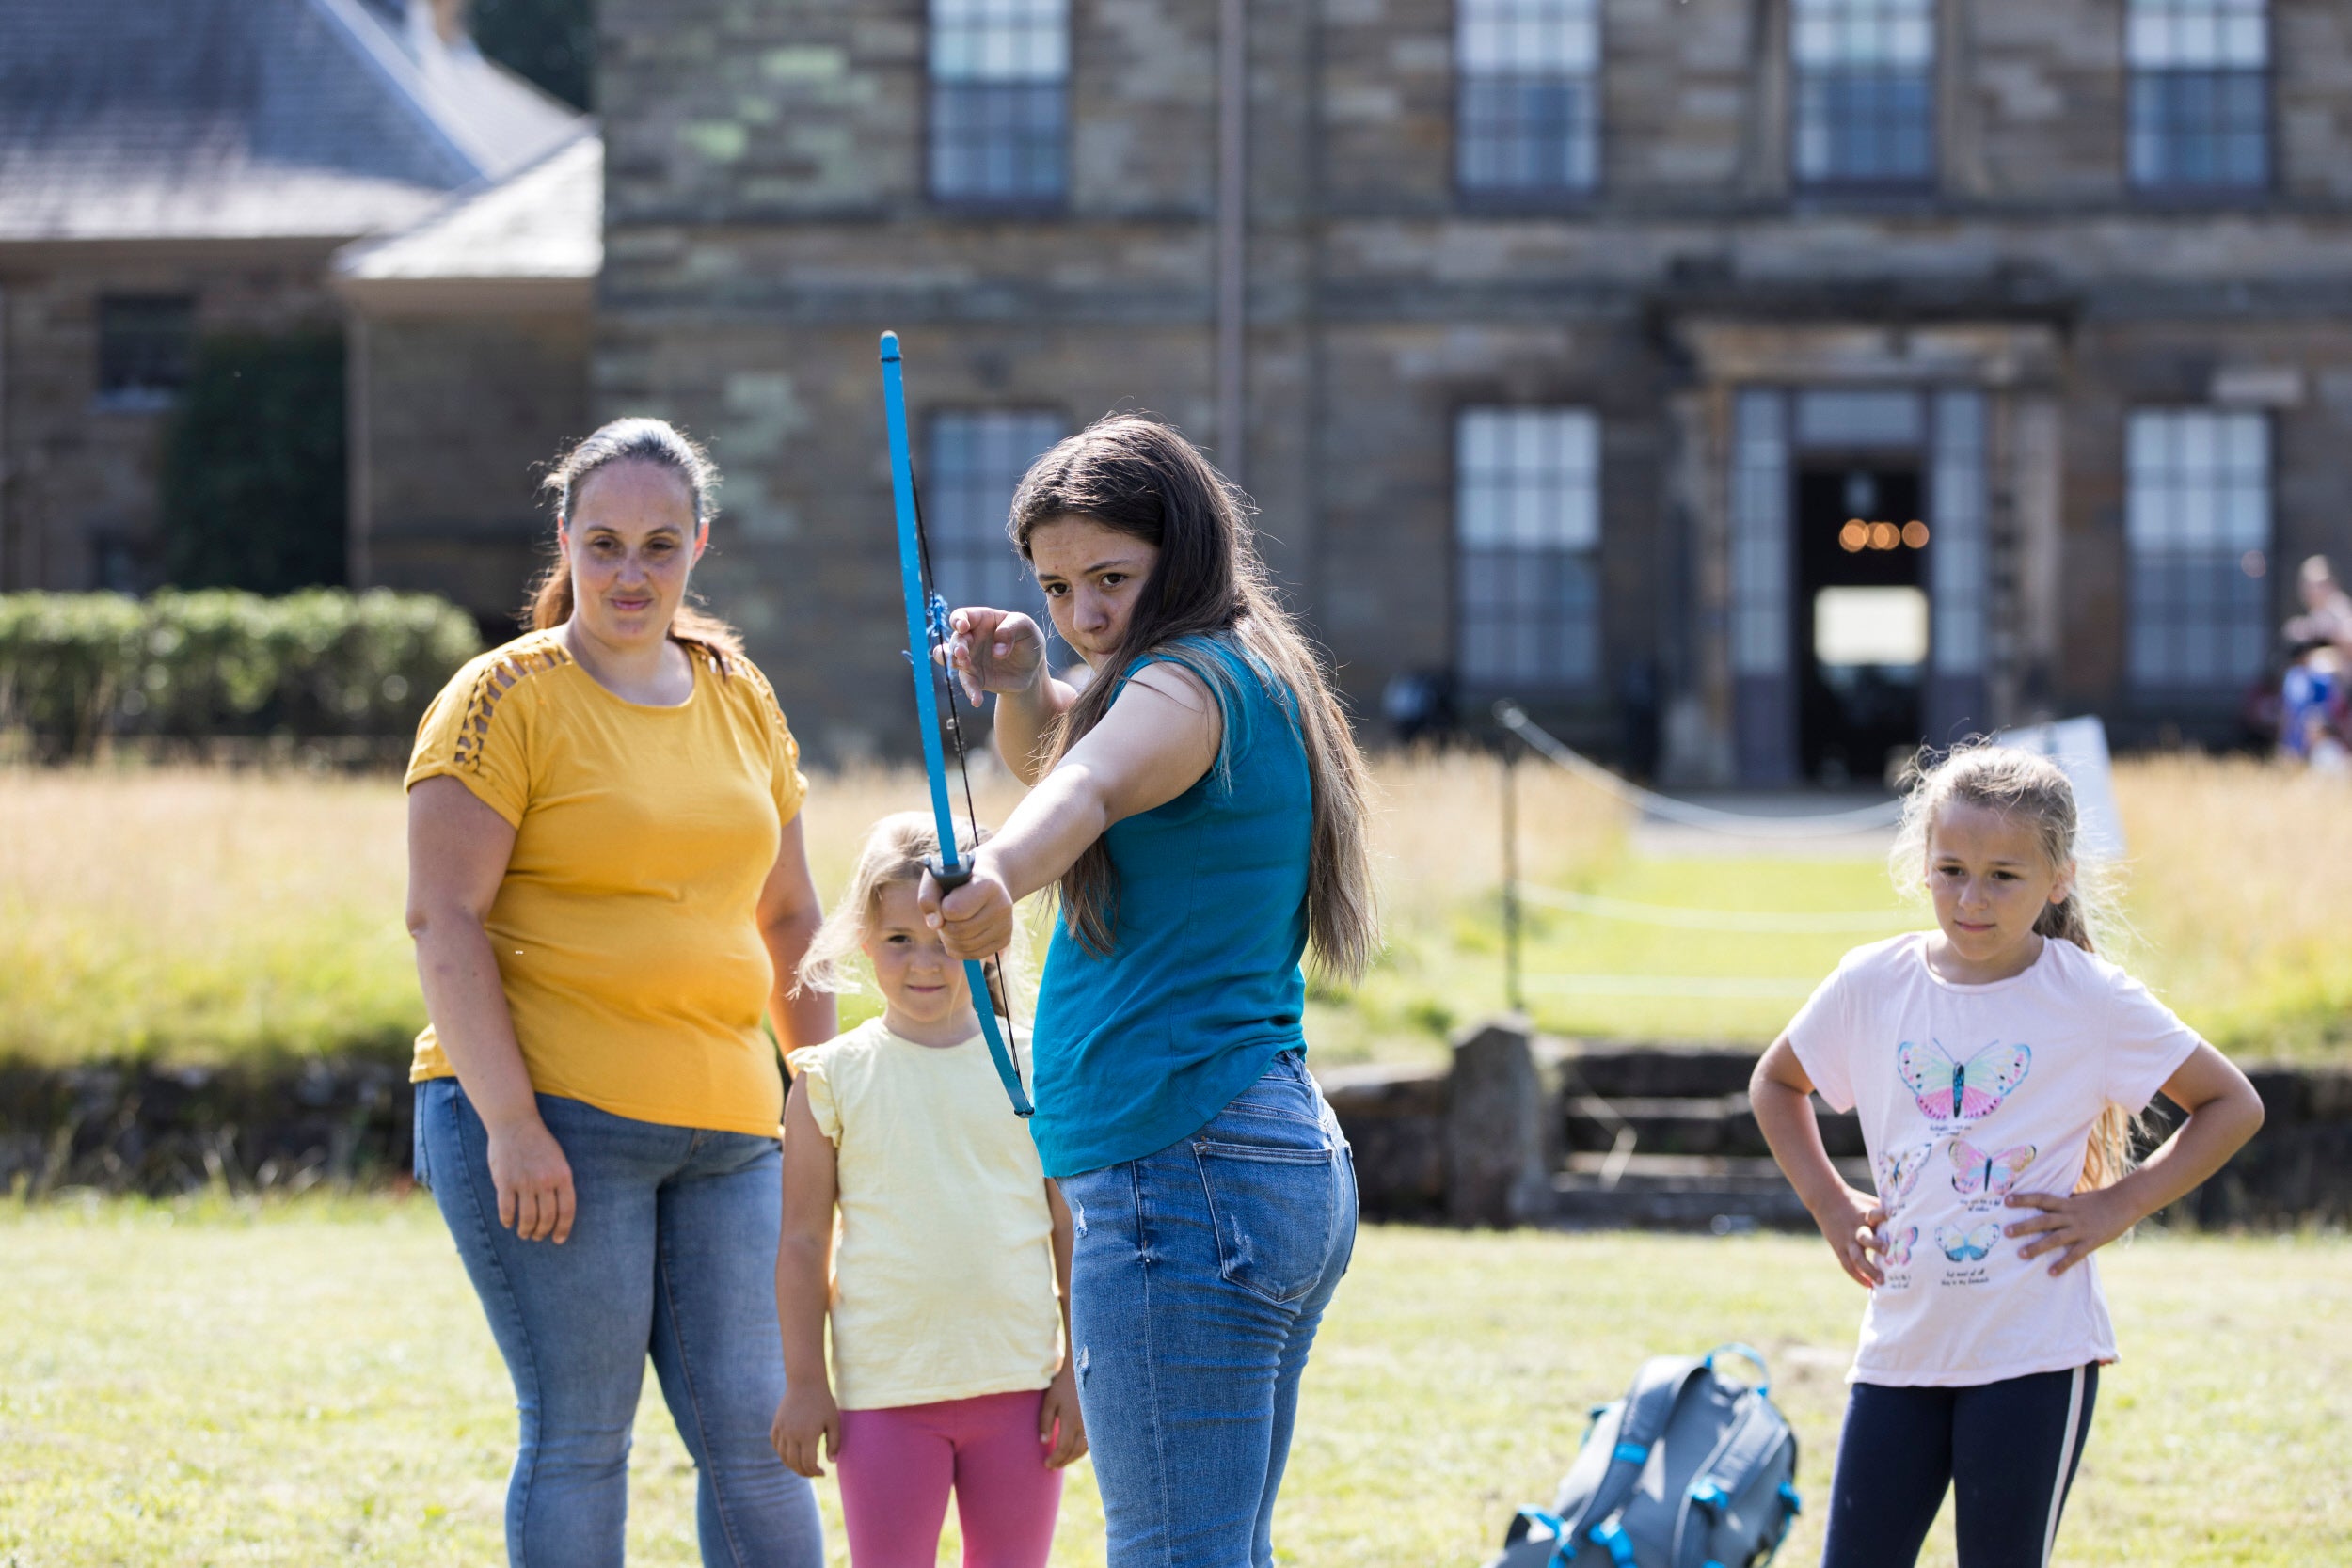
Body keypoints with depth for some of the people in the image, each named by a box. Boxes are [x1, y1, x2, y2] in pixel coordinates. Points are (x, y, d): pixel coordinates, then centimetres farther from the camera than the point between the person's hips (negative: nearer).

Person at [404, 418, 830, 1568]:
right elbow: (441, 919, -10)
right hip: (545, 1123, -5)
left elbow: (787, 917, 22)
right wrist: (511, 1123, -17)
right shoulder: (505, 699, -4)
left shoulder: (739, 696, 15)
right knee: (579, 1434, -4)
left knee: (750, 1430, 2)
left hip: (722, 1126, 5)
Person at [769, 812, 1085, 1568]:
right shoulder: (832, 1080, 0)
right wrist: (804, 1383, -1)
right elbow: (803, 1242, 2)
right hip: (883, 1389, -1)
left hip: (1017, 1382, 1)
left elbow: (1070, 1228, 6)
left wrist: (1076, 1370, 3)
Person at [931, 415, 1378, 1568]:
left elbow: (1085, 787, -34)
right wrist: (1022, 689, 9)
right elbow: (1055, 751, 32)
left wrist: (996, 874, -54)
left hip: (1182, 1176, -11)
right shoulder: (1253, 680, 19)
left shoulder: (1195, 683, -12)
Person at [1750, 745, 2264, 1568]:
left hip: (2035, 1352, -4)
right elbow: (1775, 1083, 22)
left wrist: (2121, 1204, -6)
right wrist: (1829, 1204, 8)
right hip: (1901, 1346, 4)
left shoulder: (2092, 999, -5)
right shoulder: (1871, 984, 3)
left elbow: (2233, 1105, 3)